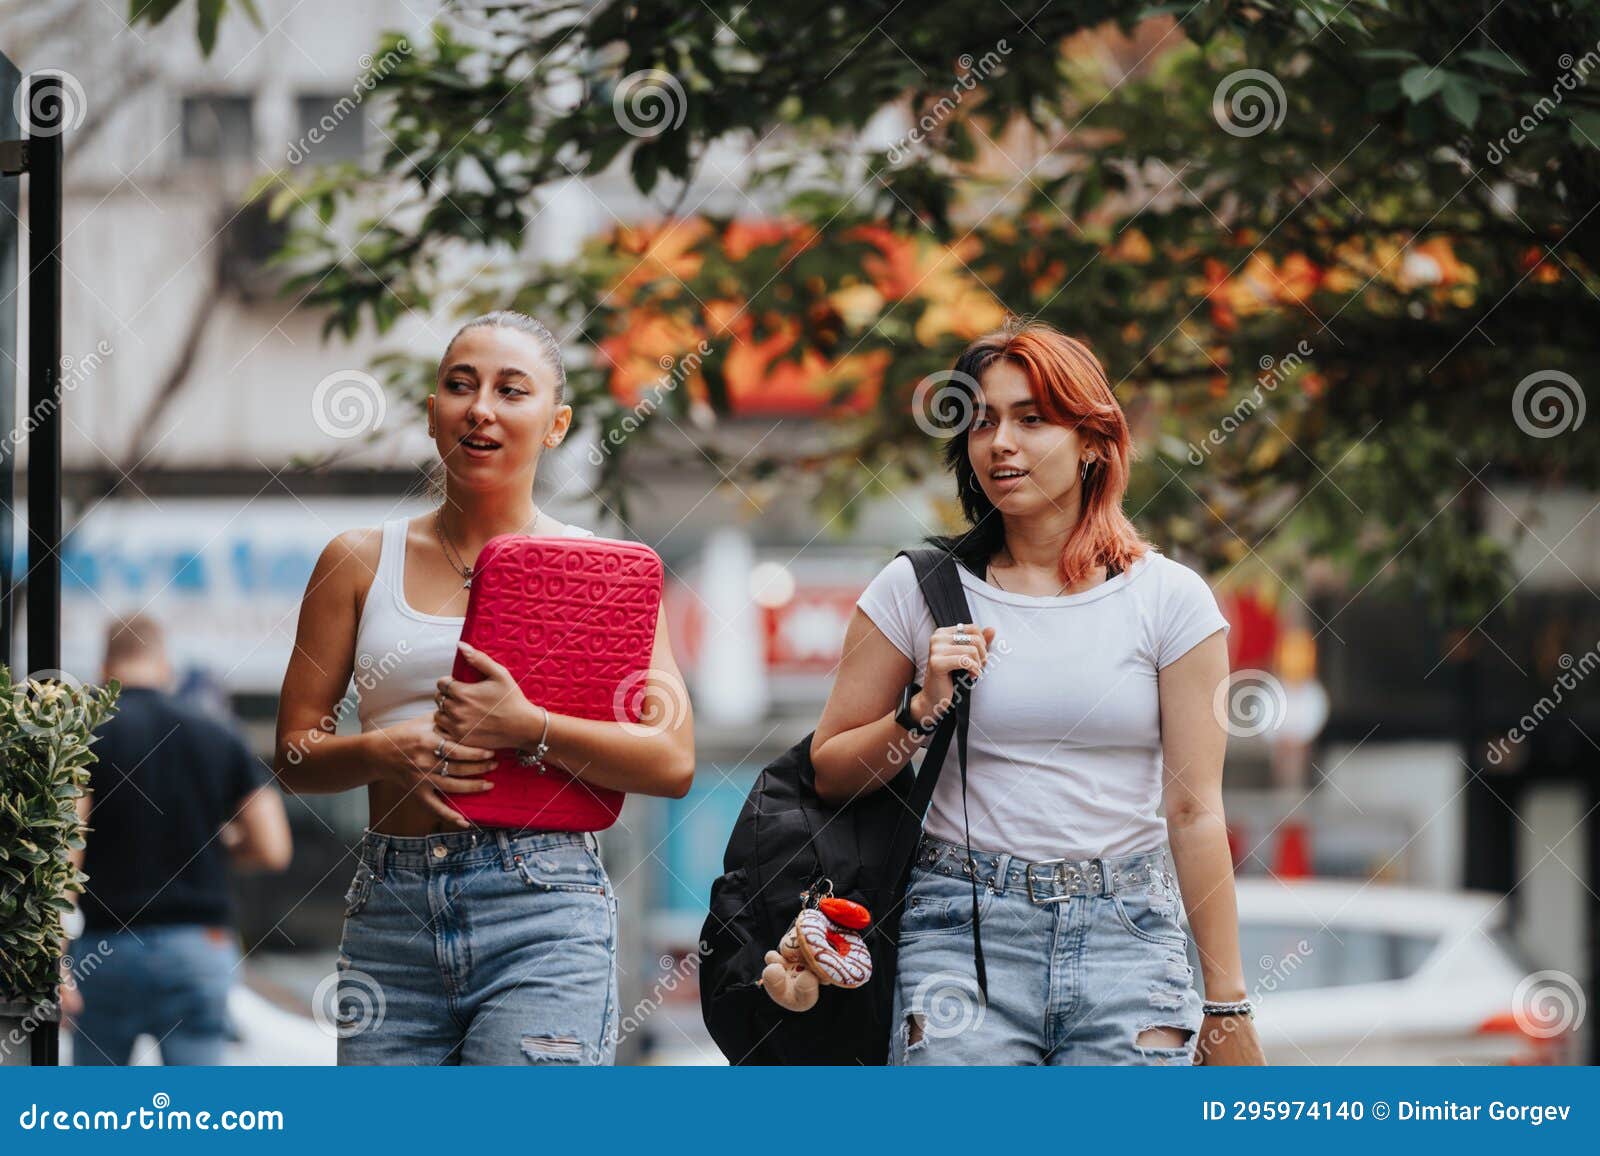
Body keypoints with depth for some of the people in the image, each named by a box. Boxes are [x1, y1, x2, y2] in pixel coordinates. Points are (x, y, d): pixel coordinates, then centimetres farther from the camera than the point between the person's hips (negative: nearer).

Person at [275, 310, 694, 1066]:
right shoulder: (360, 563, 11)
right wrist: (384, 750, -10)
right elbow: (294, 754, 11)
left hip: (542, 916, -2)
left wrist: (528, 728, -16)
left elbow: (673, 761, -3)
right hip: (389, 912, 3)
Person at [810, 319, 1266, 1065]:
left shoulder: (1170, 599, 4)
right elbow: (829, 773, 10)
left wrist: (1226, 1002, -1)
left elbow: (1194, 810, 2)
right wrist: (921, 711, -8)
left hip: (1126, 933, 0)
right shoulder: (916, 590, 5)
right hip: (963, 926, 0)